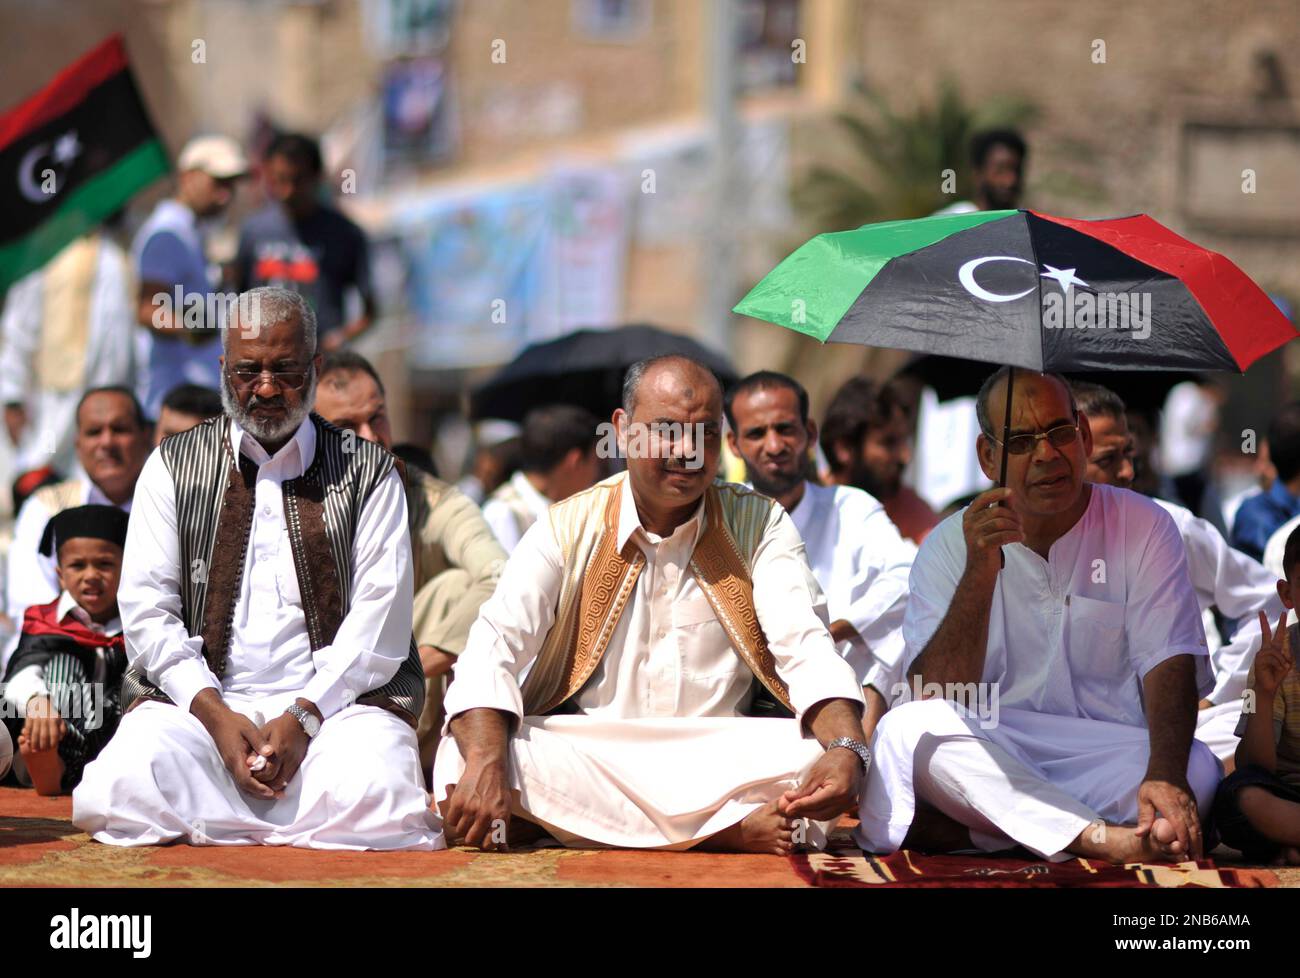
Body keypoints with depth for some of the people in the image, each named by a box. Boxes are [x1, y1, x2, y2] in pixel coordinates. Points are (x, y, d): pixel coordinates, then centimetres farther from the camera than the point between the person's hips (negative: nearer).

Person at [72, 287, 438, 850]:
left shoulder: (368, 472, 10)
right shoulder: (174, 466, 13)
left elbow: (382, 618, 0)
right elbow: (146, 609, 4)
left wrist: (304, 715, -14)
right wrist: (215, 714, -11)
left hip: (336, 698, -1)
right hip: (200, 696, 1)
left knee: (374, 798, -33)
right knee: (121, 791, -30)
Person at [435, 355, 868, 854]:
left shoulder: (758, 525, 5)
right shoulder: (568, 528, 3)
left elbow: (805, 648, -7)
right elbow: (494, 646, -9)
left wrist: (845, 749, -30)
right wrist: (485, 762, -30)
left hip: (719, 756, 0)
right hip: (583, 753, 1)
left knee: (816, 754, -30)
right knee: (463, 756, -31)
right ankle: (731, 829, -27)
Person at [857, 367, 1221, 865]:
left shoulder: (1143, 527, 4)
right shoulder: (949, 547, 4)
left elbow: (1169, 663, -8)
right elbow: (935, 700, -8)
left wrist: (1166, 774, -28)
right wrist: (981, 572, -21)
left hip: (1110, 762, 0)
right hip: (988, 760, 0)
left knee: (1196, 770, -31)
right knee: (905, 729, -29)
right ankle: (1108, 840, -35)